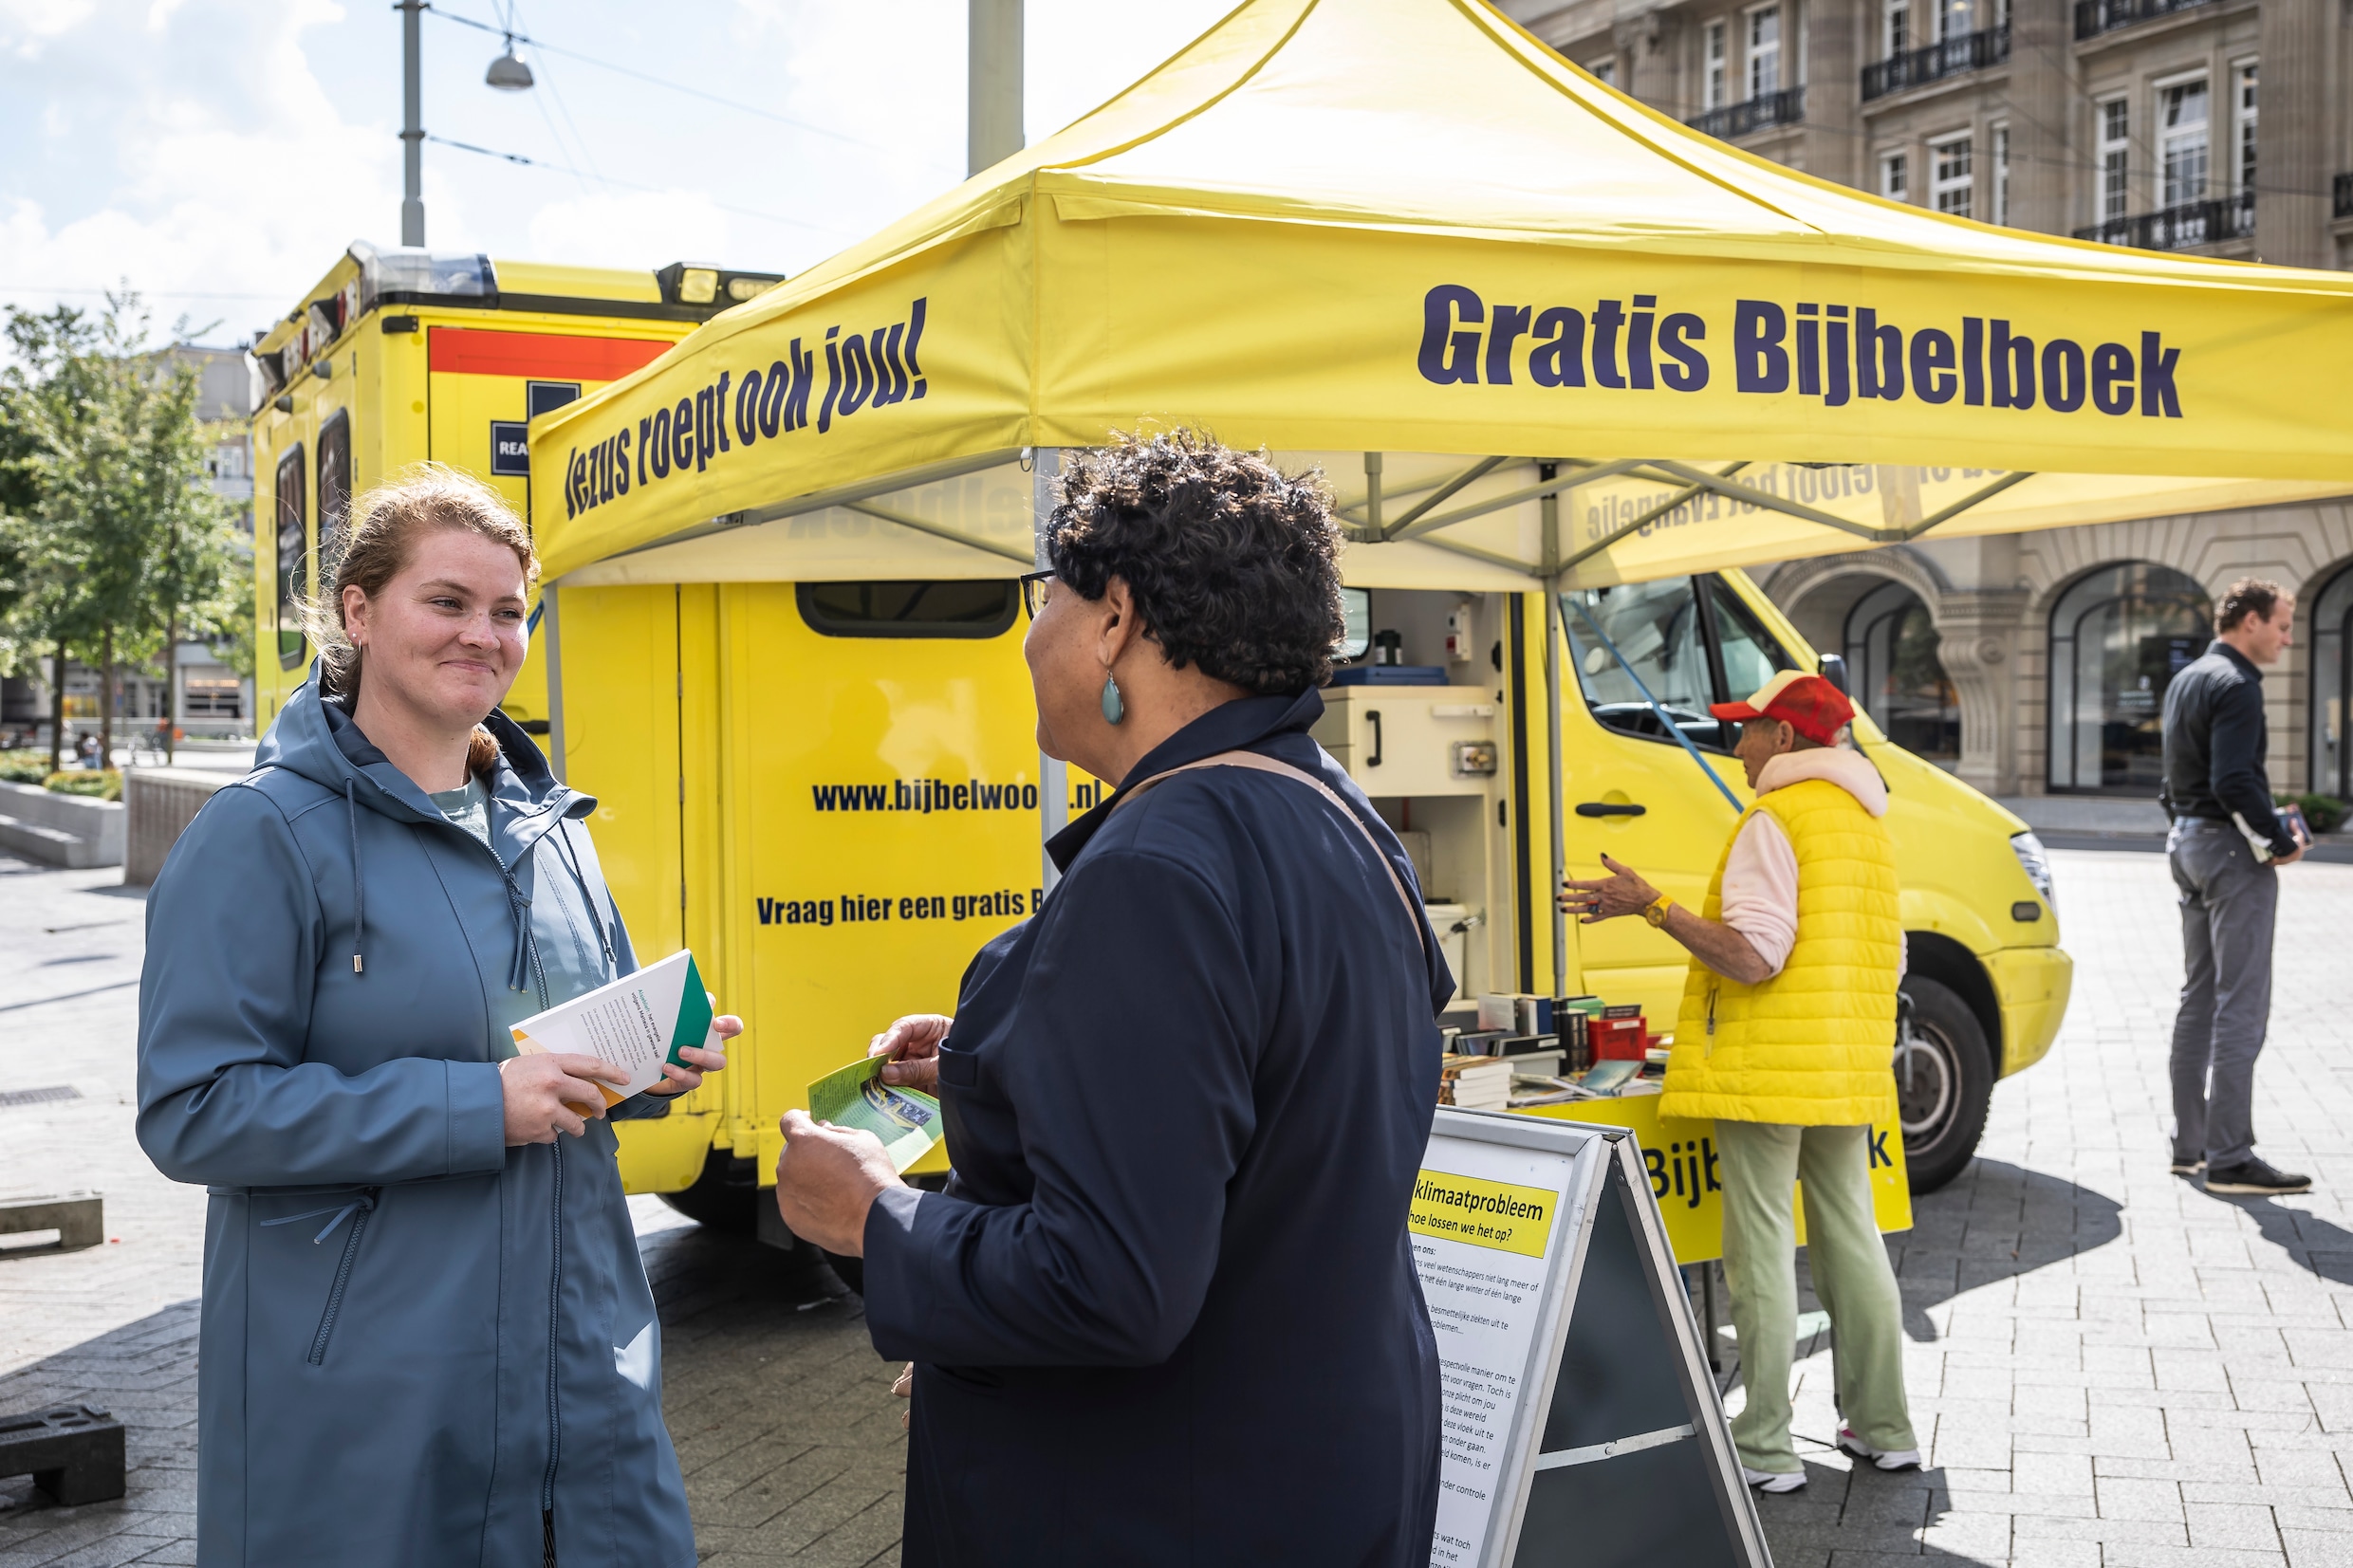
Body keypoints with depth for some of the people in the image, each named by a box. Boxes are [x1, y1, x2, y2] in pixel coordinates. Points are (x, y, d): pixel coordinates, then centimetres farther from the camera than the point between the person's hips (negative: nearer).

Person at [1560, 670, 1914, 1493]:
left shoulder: (1773, 822, -13)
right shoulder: (1869, 823, 14)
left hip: (1769, 1068, -8)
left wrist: (1651, 906, -21)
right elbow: (1889, 962, 18)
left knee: (1763, 1251, -3)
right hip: (1850, 1069, 8)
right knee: (1850, 1238, 15)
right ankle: (1883, 1427, 22)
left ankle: (1765, 1449, 1)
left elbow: (1754, 956, -22)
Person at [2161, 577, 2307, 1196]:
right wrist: (2278, 842, -14)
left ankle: (2190, 1146, 19)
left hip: (2188, 843, 10)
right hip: (2231, 849, -10)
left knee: (2199, 1000, 14)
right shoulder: (2236, 685, -15)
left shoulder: (2185, 680, 15)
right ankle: (2228, 1158, -7)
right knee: (2241, 1007, -7)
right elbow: (2234, 782, -24)